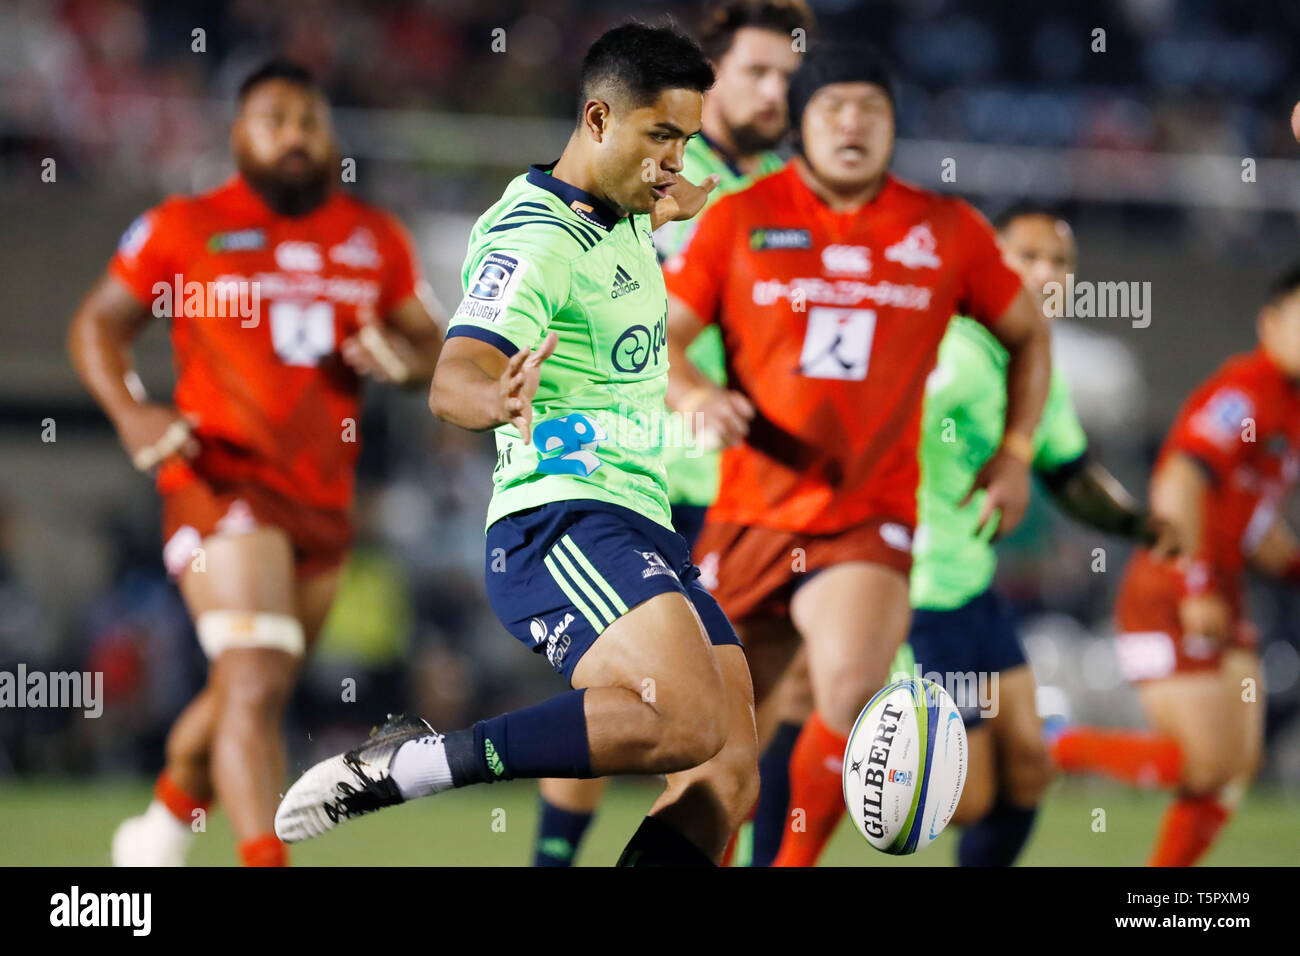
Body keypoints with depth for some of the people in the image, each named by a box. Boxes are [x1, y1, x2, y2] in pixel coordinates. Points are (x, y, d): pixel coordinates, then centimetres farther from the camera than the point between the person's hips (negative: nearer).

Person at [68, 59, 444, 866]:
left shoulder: (377, 240, 11)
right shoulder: (184, 228, 0)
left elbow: (436, 348, 16)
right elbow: (98, 324, 6)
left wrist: (403, 359, -8)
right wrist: (131, 412, -11)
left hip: (325, 497, 5)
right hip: (224, 483, -5)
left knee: (247, 692, 17)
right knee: (256, 684, -20)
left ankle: (162, 830, 41)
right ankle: (267, 860, -24)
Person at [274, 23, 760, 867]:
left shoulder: (623, 217, 17)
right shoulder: (535, 239, -12)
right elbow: (453, 380, -30)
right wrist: (495, 399, -49)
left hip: (645, 533, 10)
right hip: (562, 524, -10)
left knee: (729, 776, -3)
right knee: (686, 722, -33)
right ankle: (410, 764, -26)